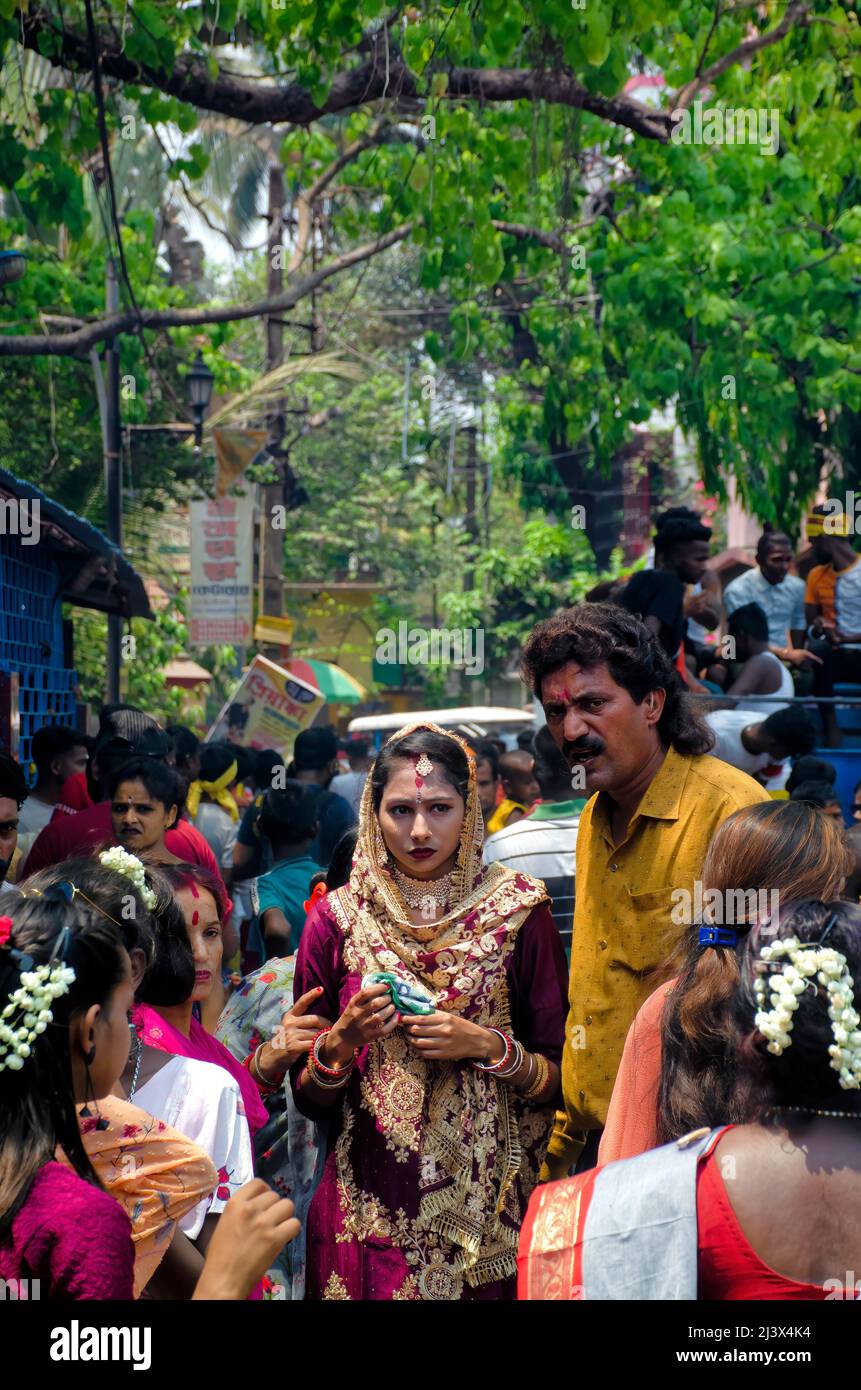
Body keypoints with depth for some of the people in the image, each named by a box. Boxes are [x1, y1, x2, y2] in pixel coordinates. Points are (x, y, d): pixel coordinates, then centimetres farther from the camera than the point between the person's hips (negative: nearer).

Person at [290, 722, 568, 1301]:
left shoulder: (518, 910, -3)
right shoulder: (337, 919, -1)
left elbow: (559, 1079, -1)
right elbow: (309, 1100, 4)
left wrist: (487, 1046, -18)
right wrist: (342, 1040, -15)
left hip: (487, 1206, 0)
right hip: (370, 1206, 1)